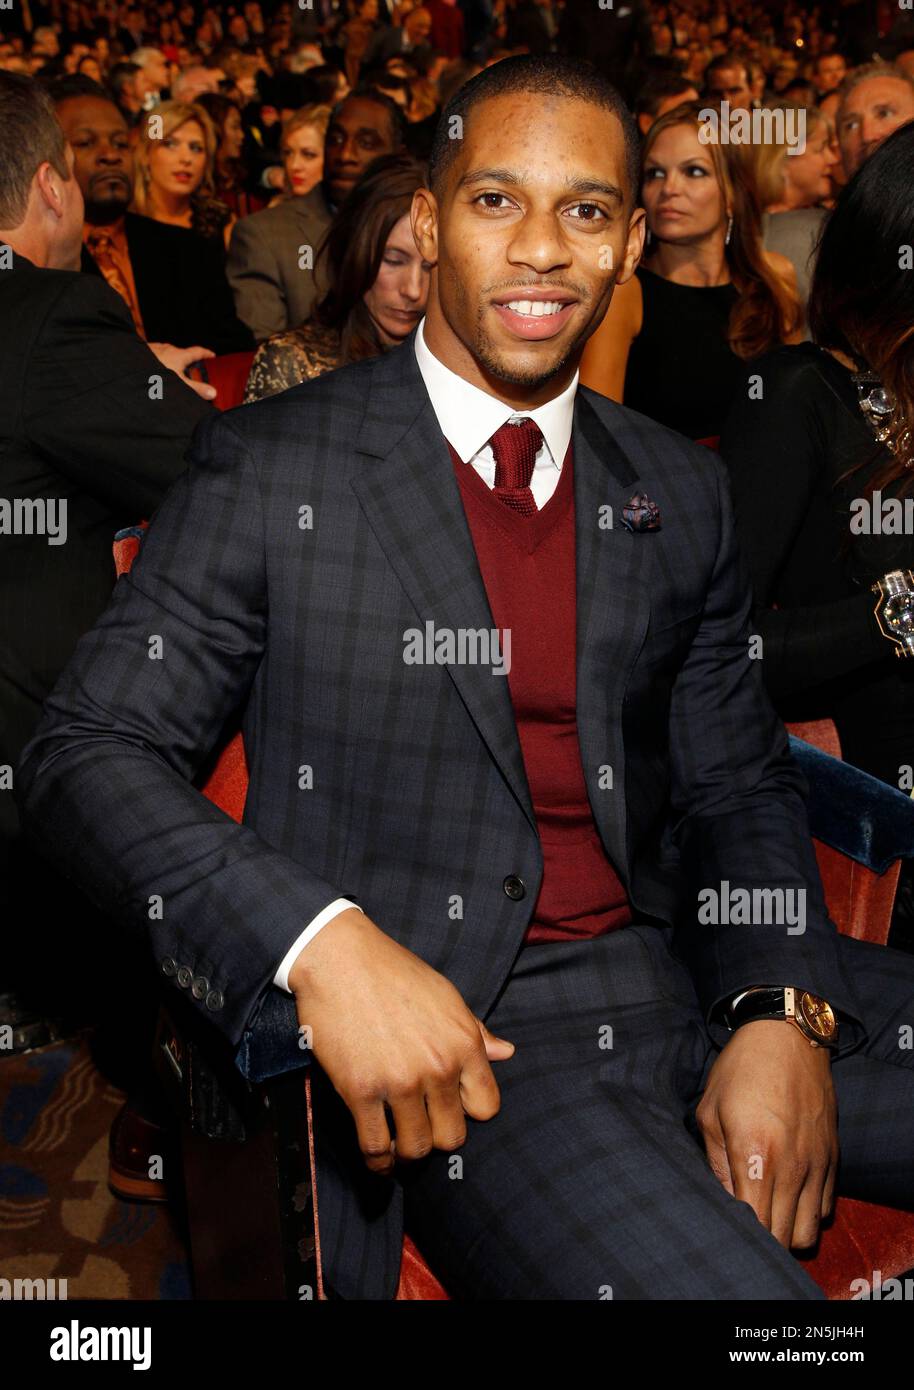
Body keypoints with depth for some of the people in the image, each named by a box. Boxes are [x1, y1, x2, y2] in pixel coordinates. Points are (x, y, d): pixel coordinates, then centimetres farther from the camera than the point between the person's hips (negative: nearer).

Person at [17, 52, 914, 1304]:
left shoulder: (682, 494, 12)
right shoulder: (271, 471, -2)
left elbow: (739, 788, 14)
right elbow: (87, 757, -6)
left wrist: (781, 1012, -6)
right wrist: (324, 944, -23)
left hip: (681, 981, 6)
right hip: (450, 1031, -5)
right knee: (721, 1291, -29)